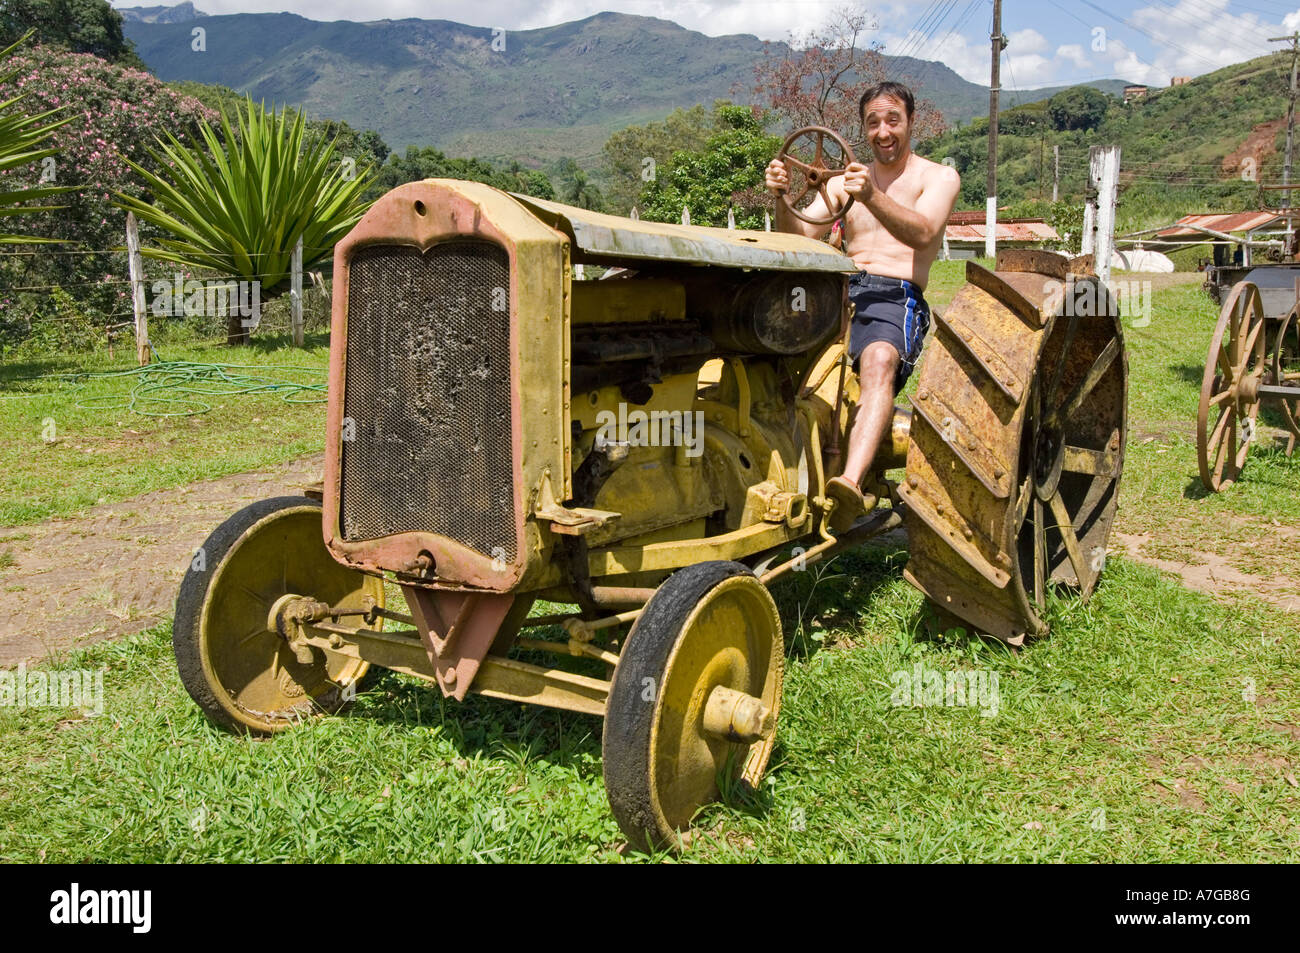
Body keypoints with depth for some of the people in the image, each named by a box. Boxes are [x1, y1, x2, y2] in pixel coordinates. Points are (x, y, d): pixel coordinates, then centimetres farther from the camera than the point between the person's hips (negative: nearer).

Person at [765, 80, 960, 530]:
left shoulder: (939, 177, 12)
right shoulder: (843, 181, 25)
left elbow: (922, 233, -10)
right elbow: (802, 237, 10)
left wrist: (872, 196, -27)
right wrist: (782, 200, -11)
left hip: (896, 298, -5)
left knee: (879, 361, -38)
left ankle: (851, 484, -57)